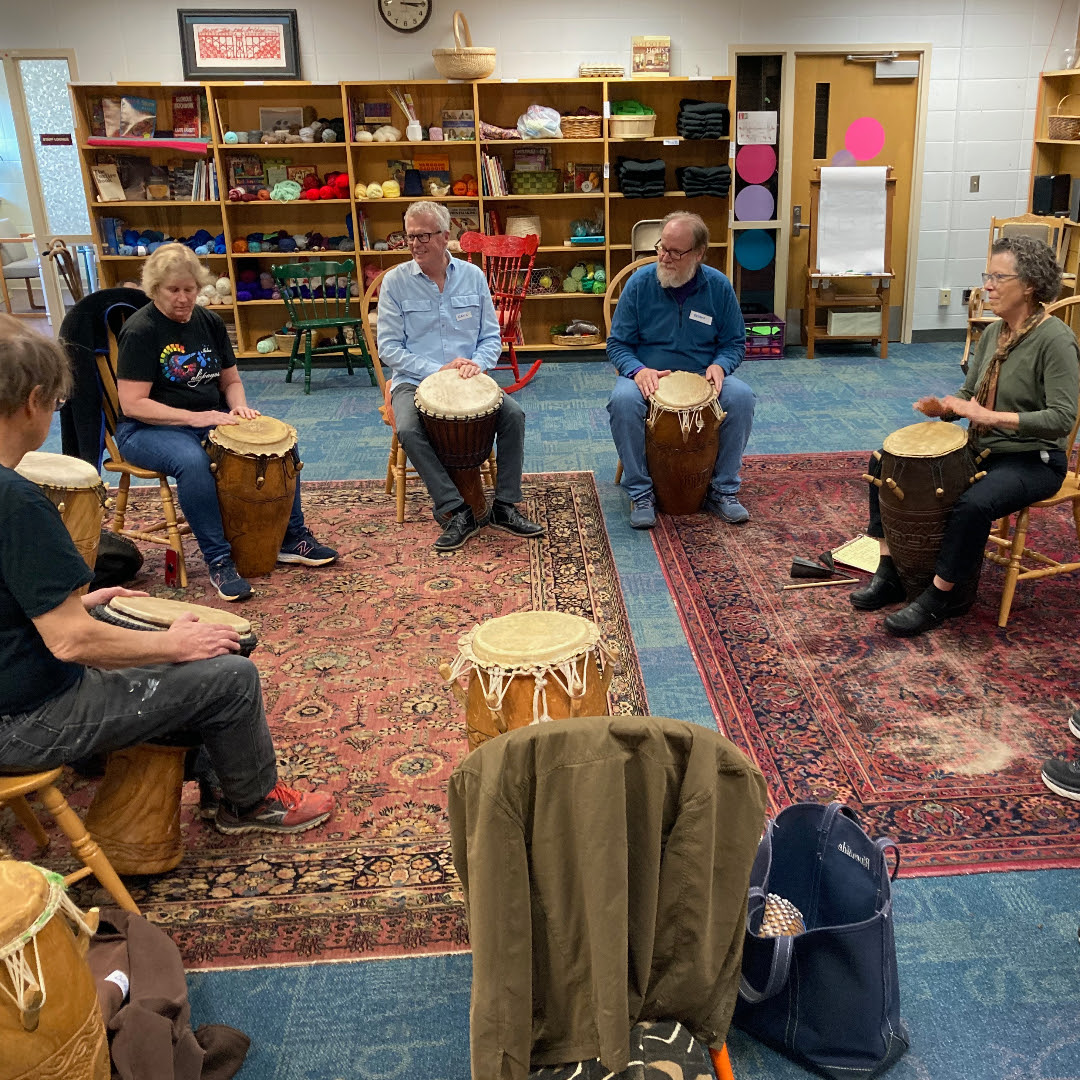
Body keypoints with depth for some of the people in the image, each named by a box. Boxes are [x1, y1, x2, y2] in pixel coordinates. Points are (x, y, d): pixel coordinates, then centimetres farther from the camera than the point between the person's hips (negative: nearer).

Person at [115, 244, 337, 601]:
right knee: (193, 461, -39)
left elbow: (230, 380, 15)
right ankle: (219, 561, -27)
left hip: (211, 420, 7)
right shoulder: (140, 330, -13)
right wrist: (193, 417, -27)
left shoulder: (209, 322, 7)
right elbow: (132, 404, -19)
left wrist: (238, 407, -8)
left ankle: (292, 539, -1)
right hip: (150, 429, -6)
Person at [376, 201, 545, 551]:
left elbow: (491, 336, 8)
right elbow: (389, 348, -5)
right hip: (413, 380, -2)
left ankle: (504, 506, -11)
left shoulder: (473, 276, 5)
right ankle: (456, 512, -25)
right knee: (408, 429, -33)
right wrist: (437, 370, -17)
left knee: (513, 413, -22)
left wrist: (477, 363, -14)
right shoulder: (395, 282, -3)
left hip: (466, 378, 2)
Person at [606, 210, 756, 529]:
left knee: (741, 397, -27)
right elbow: (618, 343, -2)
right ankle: (640, 493, -19)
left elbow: (734, 343, 6)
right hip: (648, 376, -1)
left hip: (702, 377, 2)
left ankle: (723, 490, -10)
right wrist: (637, 370, -22)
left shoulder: (718, 286, -3)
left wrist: (719, 365, -16)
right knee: (623, 400, -34)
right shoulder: (640, 282, -7)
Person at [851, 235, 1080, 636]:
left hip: (1033, 460, -8)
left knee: (973, 504, -38)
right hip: (980, 449, 8)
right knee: (885, 463, -1)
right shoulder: (993, 333, 6)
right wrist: (944, 407, -9)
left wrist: (989, 416, -29)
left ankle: (937, 598, -16)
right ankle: (889, 573, 2)